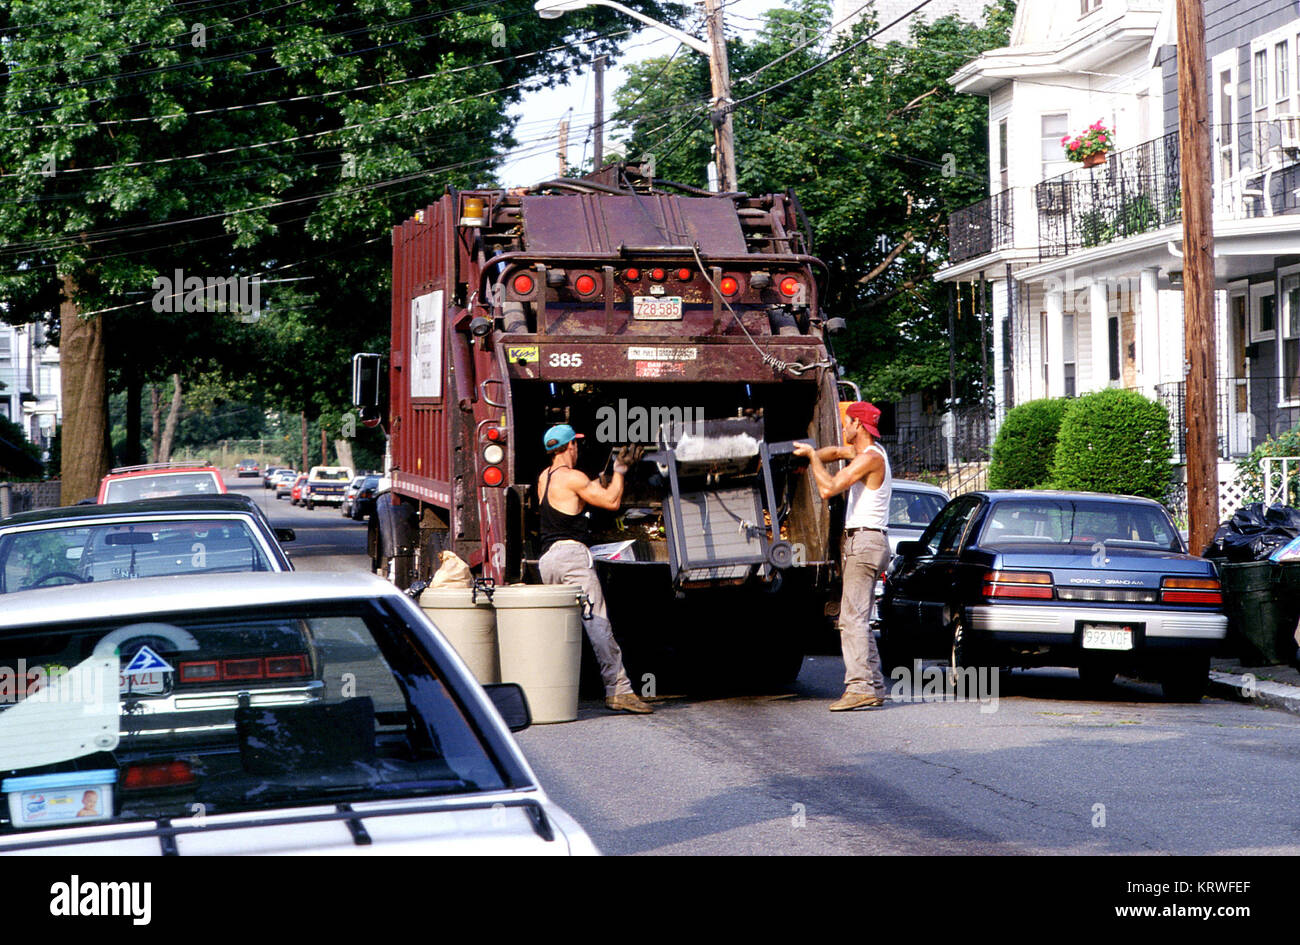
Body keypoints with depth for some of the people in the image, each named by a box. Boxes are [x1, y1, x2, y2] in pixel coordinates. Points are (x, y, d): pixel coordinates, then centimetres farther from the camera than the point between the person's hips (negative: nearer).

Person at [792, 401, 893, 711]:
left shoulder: (870, 457, -14)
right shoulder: (864, 451, 16)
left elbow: (828, 489, -20)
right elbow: (836, 451, 35)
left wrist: (812, 456, -6)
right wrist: (811, 454, 18)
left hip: (864, 542, -10)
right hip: (863, 542, 10)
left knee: (852, 617, -15)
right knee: (859, 618, 10)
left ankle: (861, 686, -21)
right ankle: (874, 686, 8)